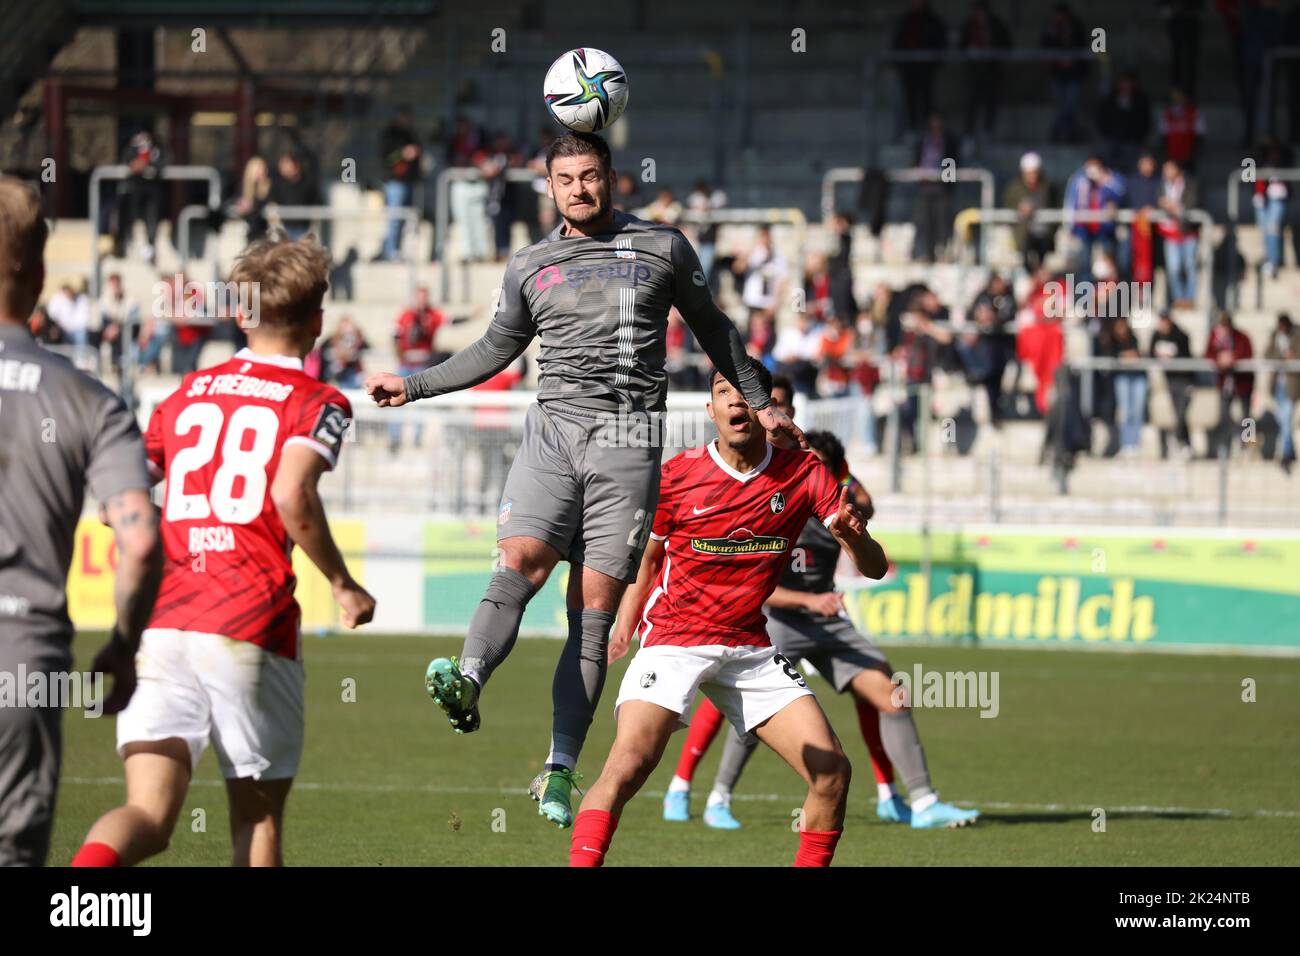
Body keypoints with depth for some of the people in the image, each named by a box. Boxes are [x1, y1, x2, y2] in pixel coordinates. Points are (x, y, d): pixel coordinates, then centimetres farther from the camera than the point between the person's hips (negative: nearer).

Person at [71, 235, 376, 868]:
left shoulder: (186, 395, 17)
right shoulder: (316, 404, 2)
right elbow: (292, 495, -16)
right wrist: (343, 584, -4)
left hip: (160, 625, 3)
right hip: (251, 629, -3)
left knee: (149, 813, -6)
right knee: (258, 821, 13)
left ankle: (87, 871, -38)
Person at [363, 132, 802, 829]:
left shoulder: (664, 249, 10)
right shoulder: (529, 266, 14)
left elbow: (711, 329, 22)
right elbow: (497, 348, 27)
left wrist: (758, 402, 24)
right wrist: (413, 386, 22)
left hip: (630, 442, -1)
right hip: (553, 430, 1)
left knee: (595, 607, -5)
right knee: (520, 562, -24)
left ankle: (560, 767, -7)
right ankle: (467, 682, -44)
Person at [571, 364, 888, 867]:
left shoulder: (805, 474, -2)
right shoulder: (677, 476, -6)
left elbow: (874, 567, -5)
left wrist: (852, 535, -27)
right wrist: (623, 629, 1)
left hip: (750, 649, 3)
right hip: (672, 642, -3)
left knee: (832, 771, -7)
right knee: (628, 765, -25)